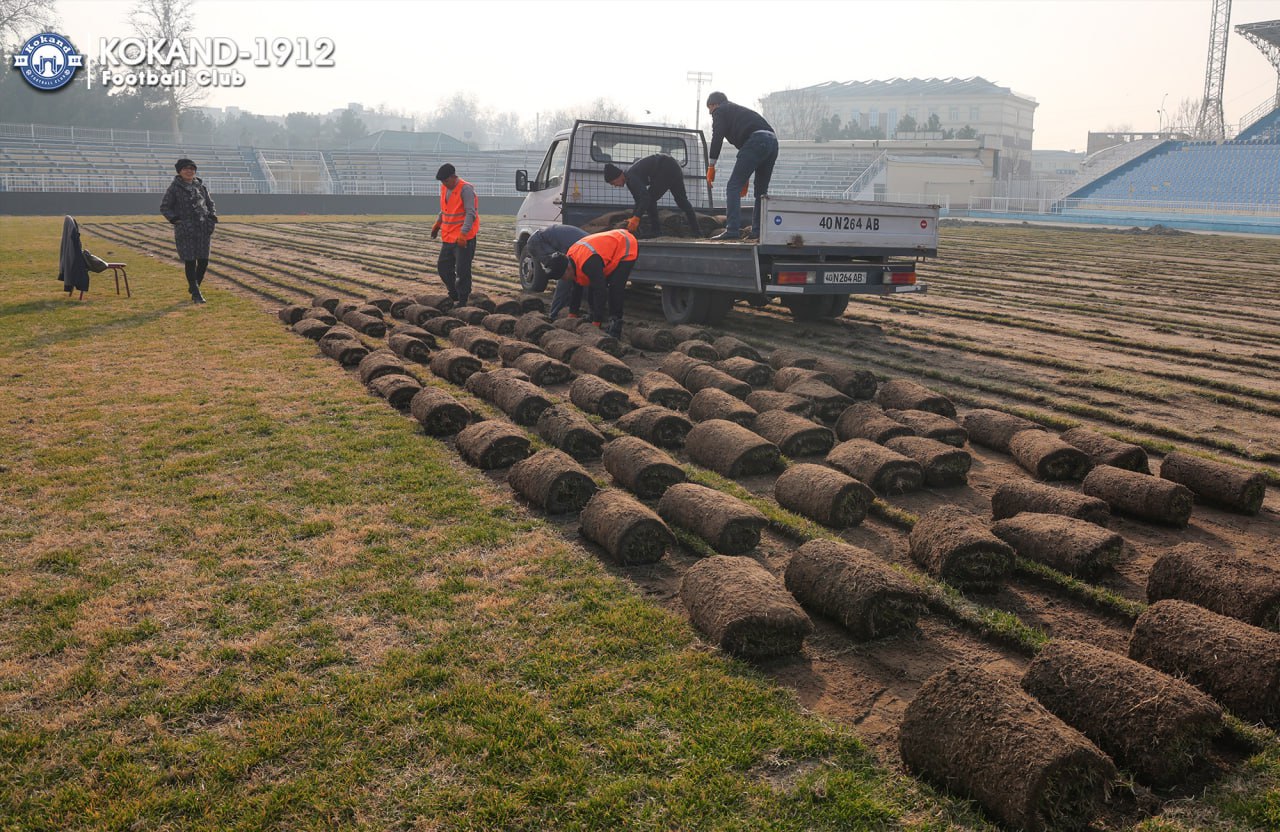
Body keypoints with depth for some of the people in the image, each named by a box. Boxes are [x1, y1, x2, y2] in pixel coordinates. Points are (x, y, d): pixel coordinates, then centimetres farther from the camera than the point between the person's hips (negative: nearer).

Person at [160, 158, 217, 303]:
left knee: (203, 261, 3)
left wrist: (212, 218, 5)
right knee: (190, 262, -5)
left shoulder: (200, 185, 11)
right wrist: (175, 220, -11)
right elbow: (164, 207, 2)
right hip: (185, 230, -4)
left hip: (203, 229, 4)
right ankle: (196, 293, 2)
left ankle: (193, 287, 24)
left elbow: (210, 203, 21)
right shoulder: (174, 187, -1)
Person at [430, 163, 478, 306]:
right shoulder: (444, 188, 10)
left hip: (463, 238, -8)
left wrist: (463, 233, -26)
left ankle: (462, 302, 4)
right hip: (448, 237, 8)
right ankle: (454, 296, 27)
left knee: (462, 271, -5)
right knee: (443, 267, 12)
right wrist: (438, 223, 18)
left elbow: (471, 213, -20)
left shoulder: (465, 189, -15)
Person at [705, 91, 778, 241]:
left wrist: (711, 166, -2)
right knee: (761, 190, 16)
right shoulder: (740, 110, 40)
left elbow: (717, 137, -1)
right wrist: (745, 177, 36)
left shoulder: (720, 112, 16)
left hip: (756, 142, -8)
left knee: (733, 186, -5)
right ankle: (758, 231, 15)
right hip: (772, 141, 8)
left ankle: (732, 230, -13)